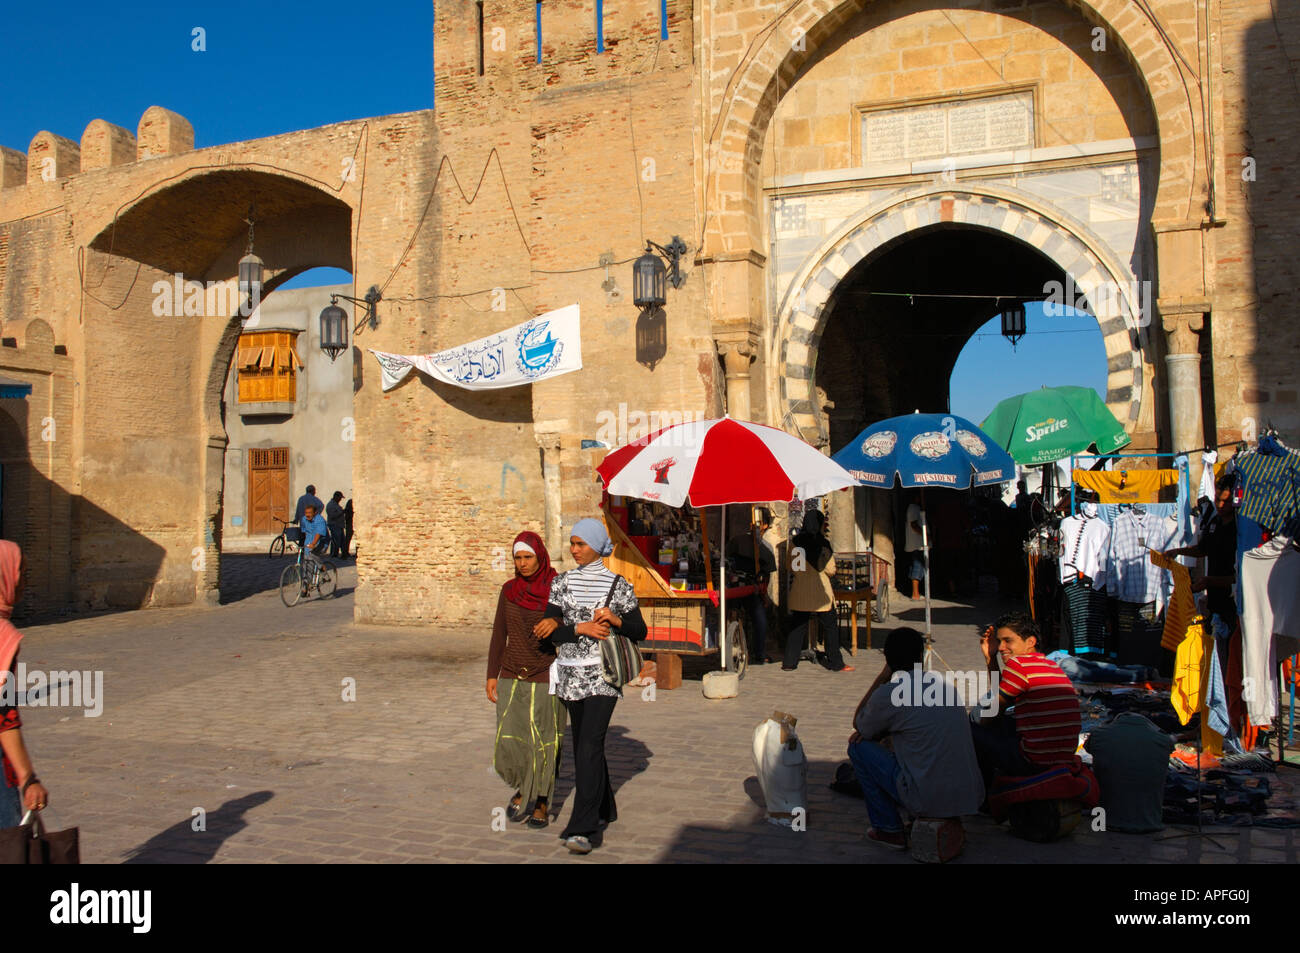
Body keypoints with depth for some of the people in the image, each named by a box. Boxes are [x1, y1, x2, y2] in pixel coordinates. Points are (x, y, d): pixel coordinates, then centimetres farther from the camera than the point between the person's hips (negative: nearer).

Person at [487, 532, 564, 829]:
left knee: (545, 745, 1)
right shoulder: (509, 590, 4)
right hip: (513, 677, 3)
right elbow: (499, 634, 9)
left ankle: (542, 803, 19)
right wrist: (492, 675, 5)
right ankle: (522, 788, 24)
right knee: (510, 743, -3)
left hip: (547, 678, -2)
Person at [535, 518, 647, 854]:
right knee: (583, 744, 13)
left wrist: (616, 619, -16)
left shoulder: (618, 585, -1)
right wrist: (581, 629, -14)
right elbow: (549, 631, 0)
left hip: (602, 675, -4)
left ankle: (582, 828, -15)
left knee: (590, 745, -14)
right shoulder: (562, 582, 7)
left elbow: (640, 631, 2)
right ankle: (603, 811, 31)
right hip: (571, 674, 4)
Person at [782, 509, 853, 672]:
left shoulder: (794, 542, 0)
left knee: (796, 626, 10)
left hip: (799, 591, 4)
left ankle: (789, 662, 11)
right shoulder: (822, 544, -11)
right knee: (830, 627, 8)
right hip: (820, 592, -4)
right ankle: (835, 663, 13)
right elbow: (831, 569, -8)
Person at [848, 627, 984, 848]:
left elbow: (858, 725, 11)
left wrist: (882, 677, 9)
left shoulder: (887, 694, -11)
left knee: (859, 747, 8)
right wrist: (875, 732, 15)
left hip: (931, 800, -7)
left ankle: (889, 829, 13)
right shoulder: (940, 681, 11)